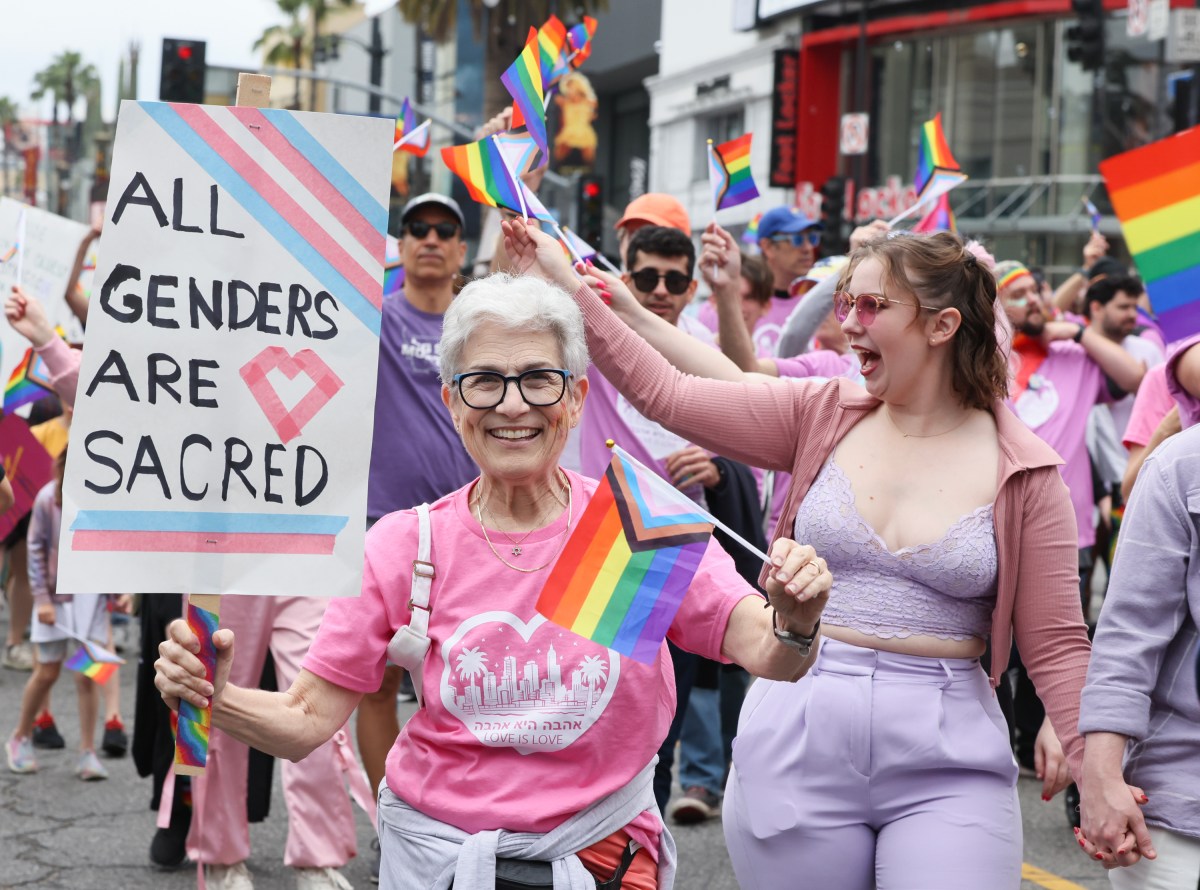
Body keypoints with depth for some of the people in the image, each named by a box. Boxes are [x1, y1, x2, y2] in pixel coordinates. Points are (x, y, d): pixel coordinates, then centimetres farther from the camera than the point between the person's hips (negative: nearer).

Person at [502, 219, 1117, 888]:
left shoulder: (1025, 473, -2)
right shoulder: (823, 416, 5)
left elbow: (1055, 642, 0)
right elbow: (666, 393, 1)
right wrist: (566, 285, -4)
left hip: (946, 764, -2)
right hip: (797, 739, 2)